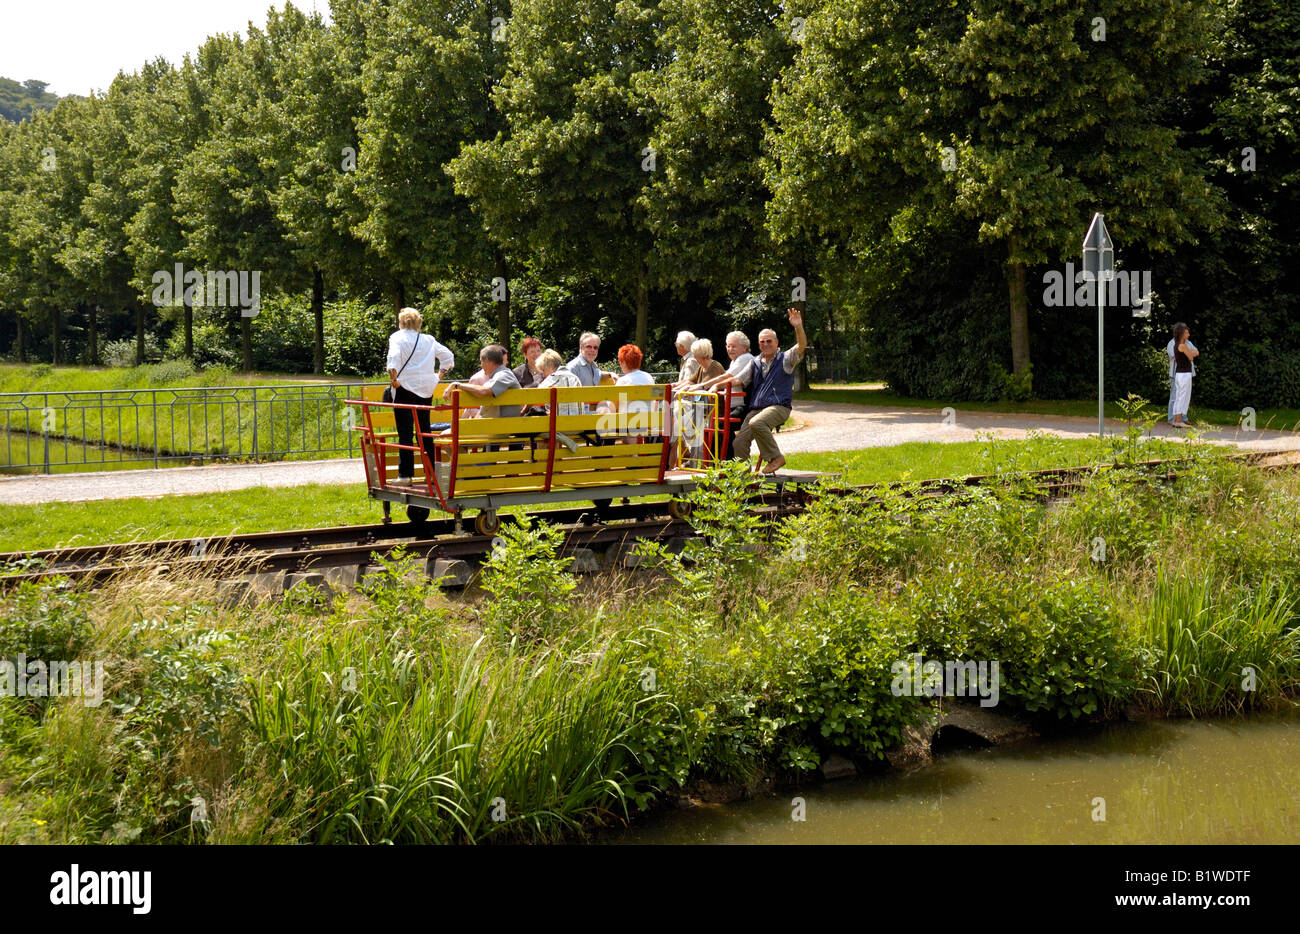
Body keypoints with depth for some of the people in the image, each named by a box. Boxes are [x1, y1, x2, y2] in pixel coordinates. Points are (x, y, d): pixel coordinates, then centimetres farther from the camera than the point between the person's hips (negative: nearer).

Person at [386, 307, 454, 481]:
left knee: (405, 432, -3)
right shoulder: (429, 340, 11)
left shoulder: (397, 337, -3)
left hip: (405, 388, -5)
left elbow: (393, 357, -20)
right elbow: (448, 356, 15)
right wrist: (440, 375, 20)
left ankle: (405, 473, -4)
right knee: (424, 431, 13)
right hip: (427, 389, 5)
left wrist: (393, 378, -13)